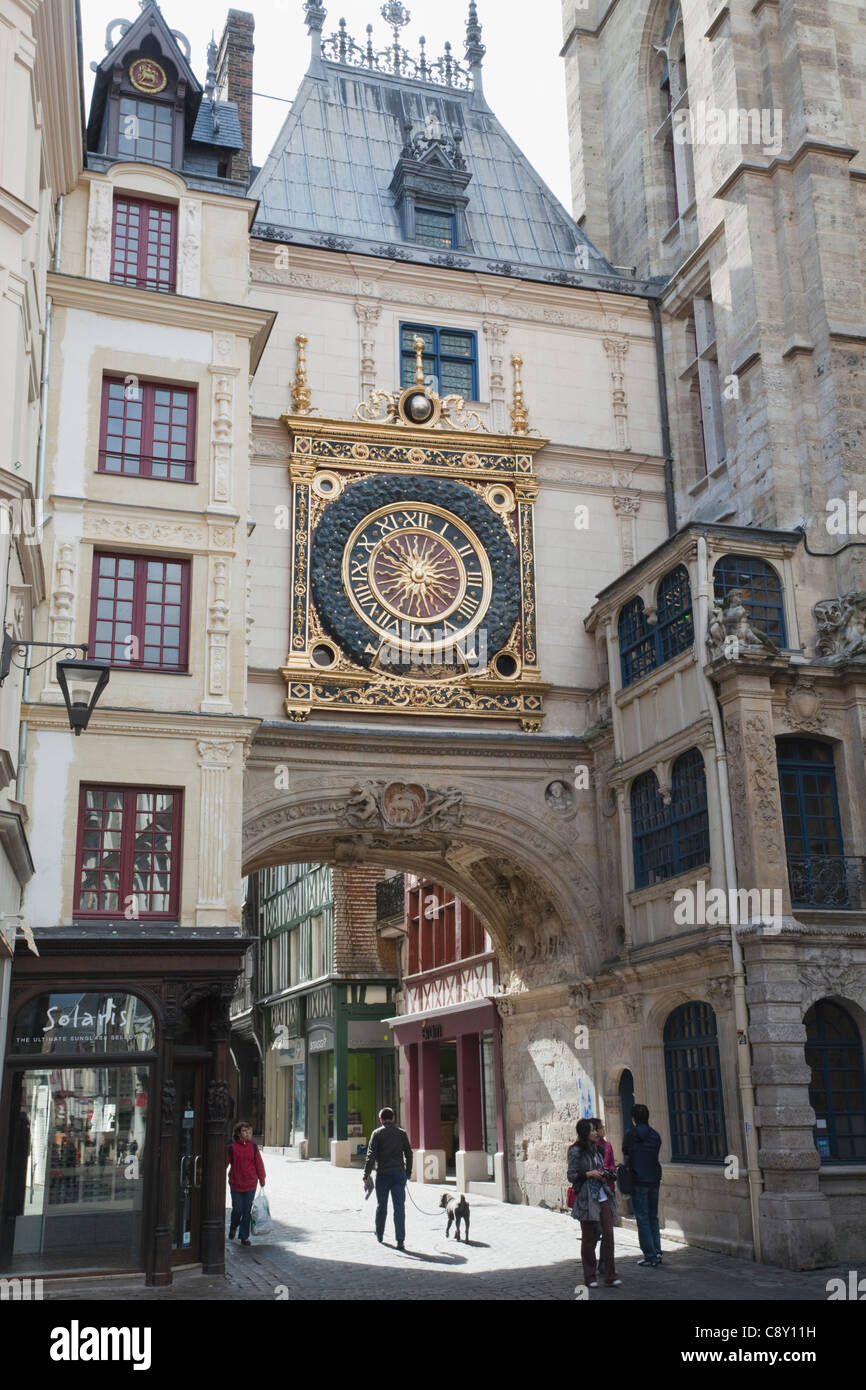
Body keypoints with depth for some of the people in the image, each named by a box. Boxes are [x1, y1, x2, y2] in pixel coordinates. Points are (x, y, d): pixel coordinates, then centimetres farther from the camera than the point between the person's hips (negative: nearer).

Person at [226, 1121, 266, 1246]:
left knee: (247, 1211, 5)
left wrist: (262, 1179, 10)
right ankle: (233, 1227, 32)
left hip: (250, 1185, 2)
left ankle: (244, 1237, 17)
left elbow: (259, 1164, 7)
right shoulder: (232, 1148, -5)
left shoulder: (253, 1147, 2)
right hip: (236, 1184, -2)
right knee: (237, 1209, 1)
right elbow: (225, 1163, -2)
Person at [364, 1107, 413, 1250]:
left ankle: (379, 1234, 31)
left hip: (383, 1174, -1)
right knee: (399, 1207, -1)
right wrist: (408, 1172, 19)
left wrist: (366, 1175, -10)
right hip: (399, 1173, 1)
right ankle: (400, 1240, -9)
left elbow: (371, 1155, -9)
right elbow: (409, 1154, 8)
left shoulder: (377, 1133, -2)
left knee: (381, 1206, 16)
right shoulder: (402, 1133, 5)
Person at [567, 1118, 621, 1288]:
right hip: (586, 1199, -6)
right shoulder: (576, 1151, -8)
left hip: (603, 1196, 6)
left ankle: (610, 1276, 4)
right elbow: (571, 1176, -10)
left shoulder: (595, 1148, 13)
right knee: (588, 1238, 3)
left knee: (608, 1233, -2)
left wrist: (603, 1176, 7)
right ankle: (590, 1277, 14)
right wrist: (589, 1174, -18)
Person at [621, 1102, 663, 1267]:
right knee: (653, 1217, 15)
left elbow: (626, 1157, 3)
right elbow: (655, 1157, 12)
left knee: (643, 1219, 0)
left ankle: (650, 1257, -1)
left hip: (638, 1181, -5)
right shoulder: (655, 1135, 6)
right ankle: (657, 1253, 15)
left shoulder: (631, 1134, -6)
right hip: (654, 1180, 5)